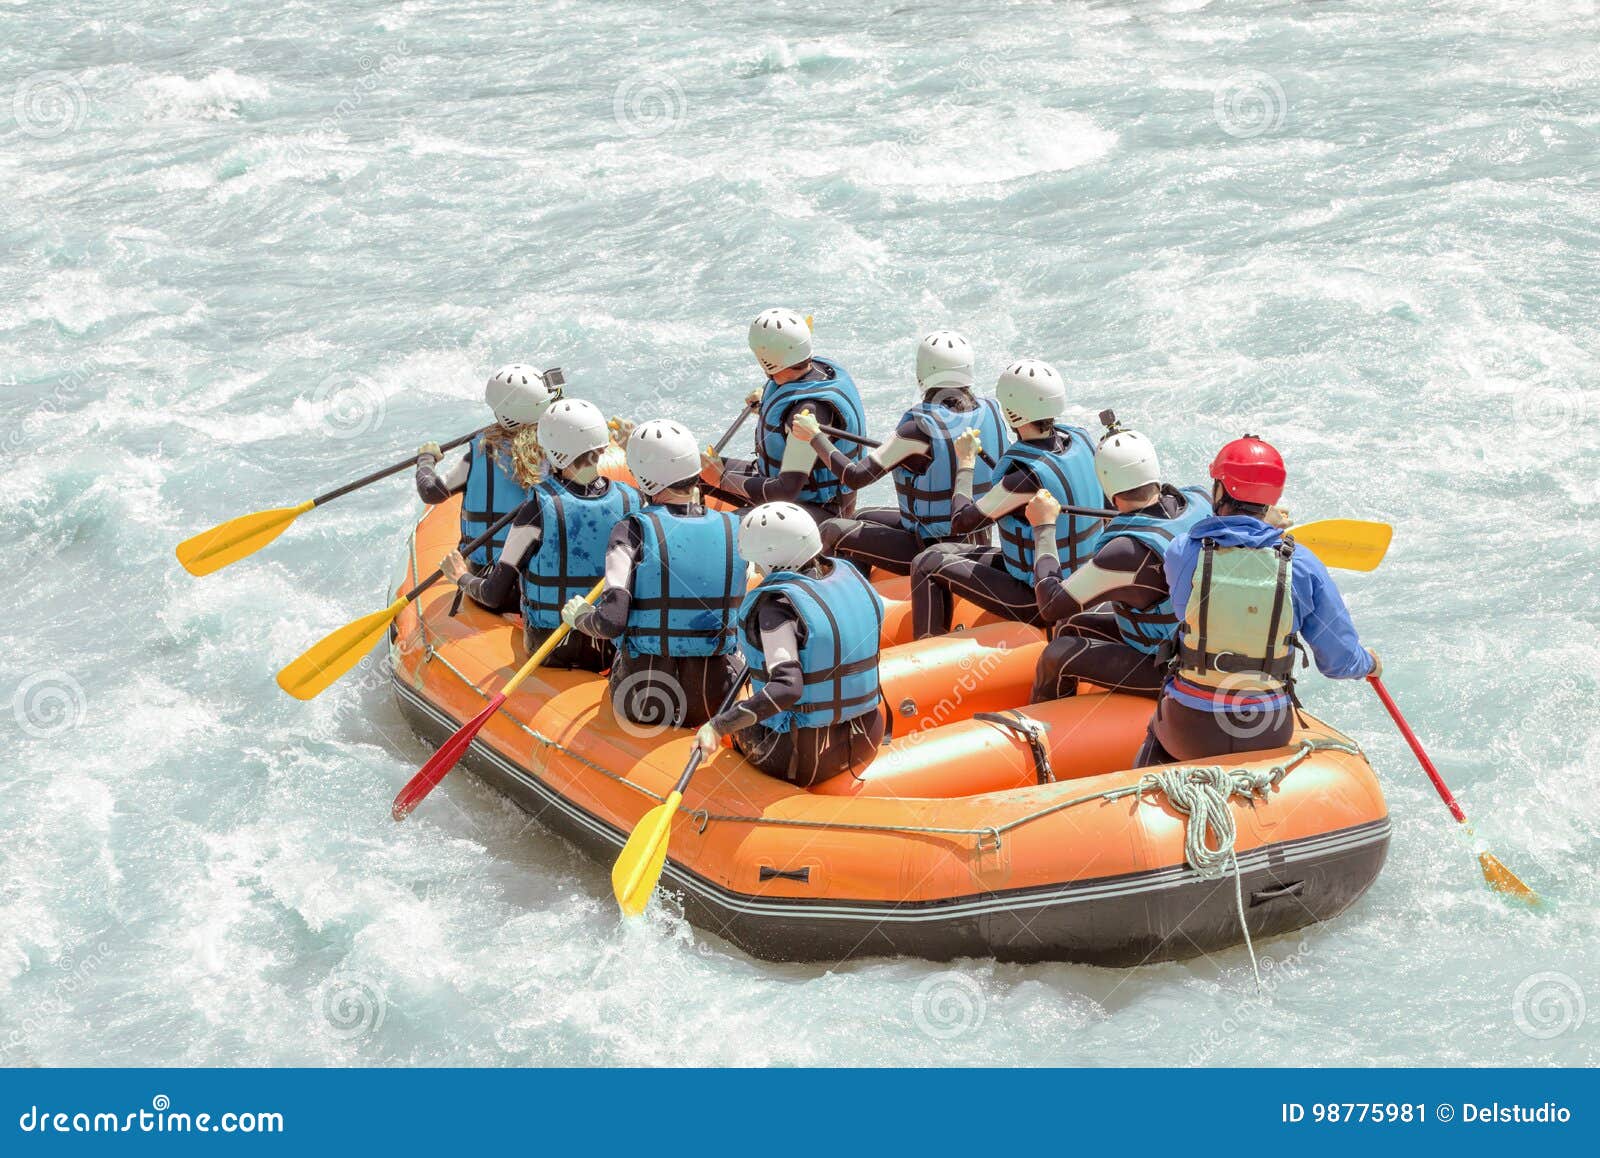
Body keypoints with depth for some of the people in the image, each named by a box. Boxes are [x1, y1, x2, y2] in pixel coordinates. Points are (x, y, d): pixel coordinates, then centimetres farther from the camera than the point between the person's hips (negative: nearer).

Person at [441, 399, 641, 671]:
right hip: (616, 651, 2)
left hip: (549, 653, -2)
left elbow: (493, 596, -16)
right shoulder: (631, 501, -13)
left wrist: (462, 577, 7)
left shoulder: (540, 508, -20)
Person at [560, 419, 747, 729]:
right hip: (717, 702, 2)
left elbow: (611, 622, -20)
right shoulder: (734, 530, -4)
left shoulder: (633, 530, -12)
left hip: (643, 703, -2)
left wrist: (578, 615, 4)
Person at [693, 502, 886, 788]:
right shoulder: (849, 575, -2)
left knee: (735, 718, 25)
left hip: (804, 761, -5)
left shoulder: (776, 604, -22)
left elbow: (787, 688, -33)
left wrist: (719, 726, -30)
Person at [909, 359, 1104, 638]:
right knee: (944, 552, 20)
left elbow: (961, 522, -19)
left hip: (1039, 601, -9)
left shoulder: (1029, 476, -30)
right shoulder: (1081, 439, -6)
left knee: (928, 566, 0)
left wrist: (966, 463, -6)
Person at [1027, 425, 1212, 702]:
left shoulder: (1128, 553, -34)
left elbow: (1052, 606, -22)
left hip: (1166, 670, -8)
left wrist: (1044, 527, -13)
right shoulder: (1200, 500, -13)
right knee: (1071, 626, 18)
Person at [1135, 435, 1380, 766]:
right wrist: (1369, 664, 19)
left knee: (1157, 729, 32)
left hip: (1189, 733, -1)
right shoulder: (1303, 564, -11)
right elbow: (1340, 661, -6)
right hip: (1269, 735, 1)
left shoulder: (1182, 552, -13)